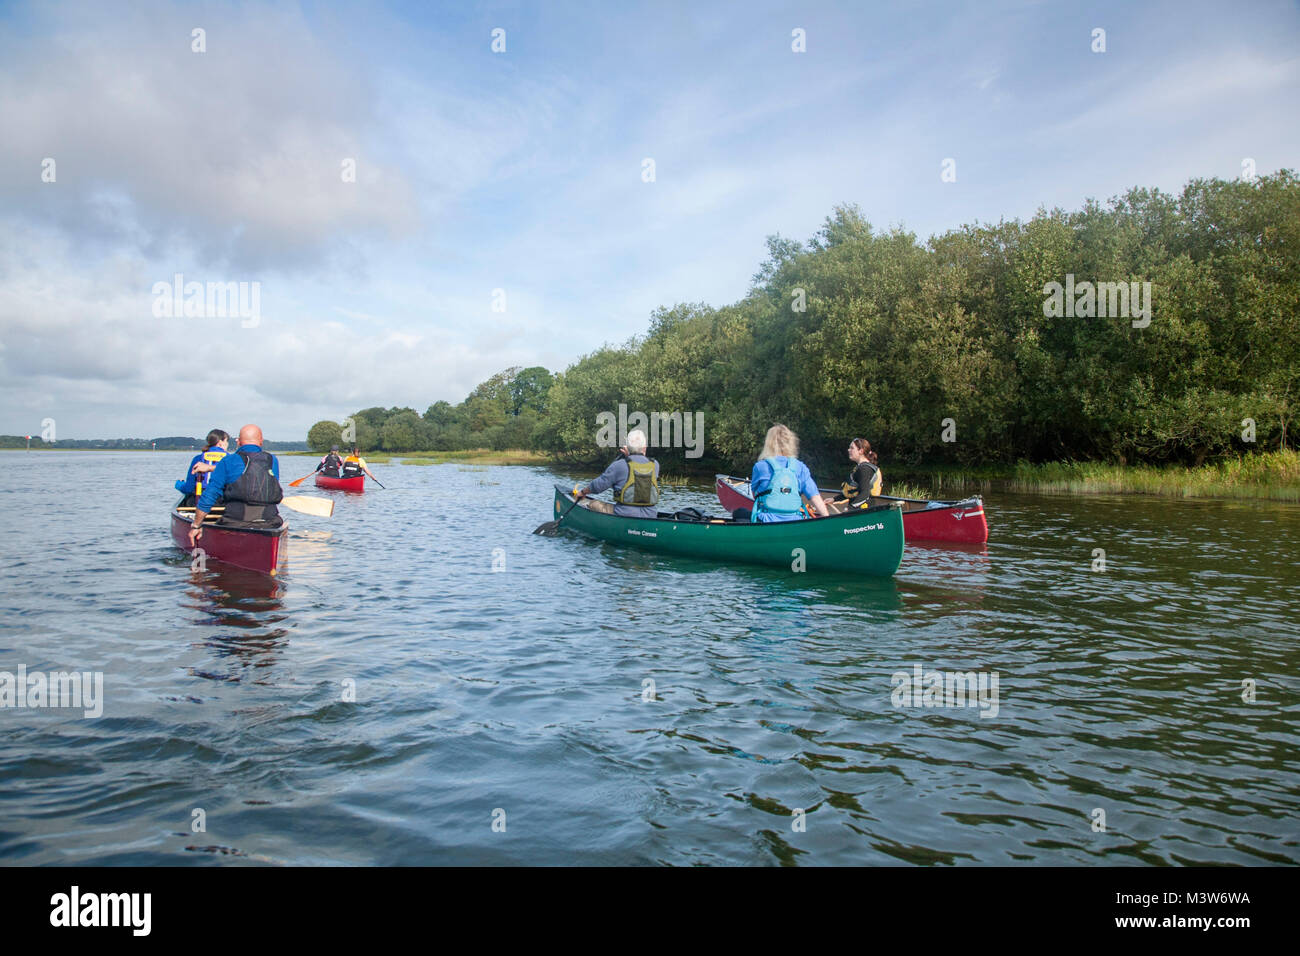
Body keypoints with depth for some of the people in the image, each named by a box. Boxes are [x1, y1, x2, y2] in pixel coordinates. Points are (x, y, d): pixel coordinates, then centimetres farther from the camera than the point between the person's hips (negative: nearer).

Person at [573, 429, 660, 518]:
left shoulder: (619, 465, -10)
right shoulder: (655, 465, 2)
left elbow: (597, 486, -1)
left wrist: (582, 492, 17)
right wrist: (629, 456, 12)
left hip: (625, 516, -5)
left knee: (593, 504, 13)